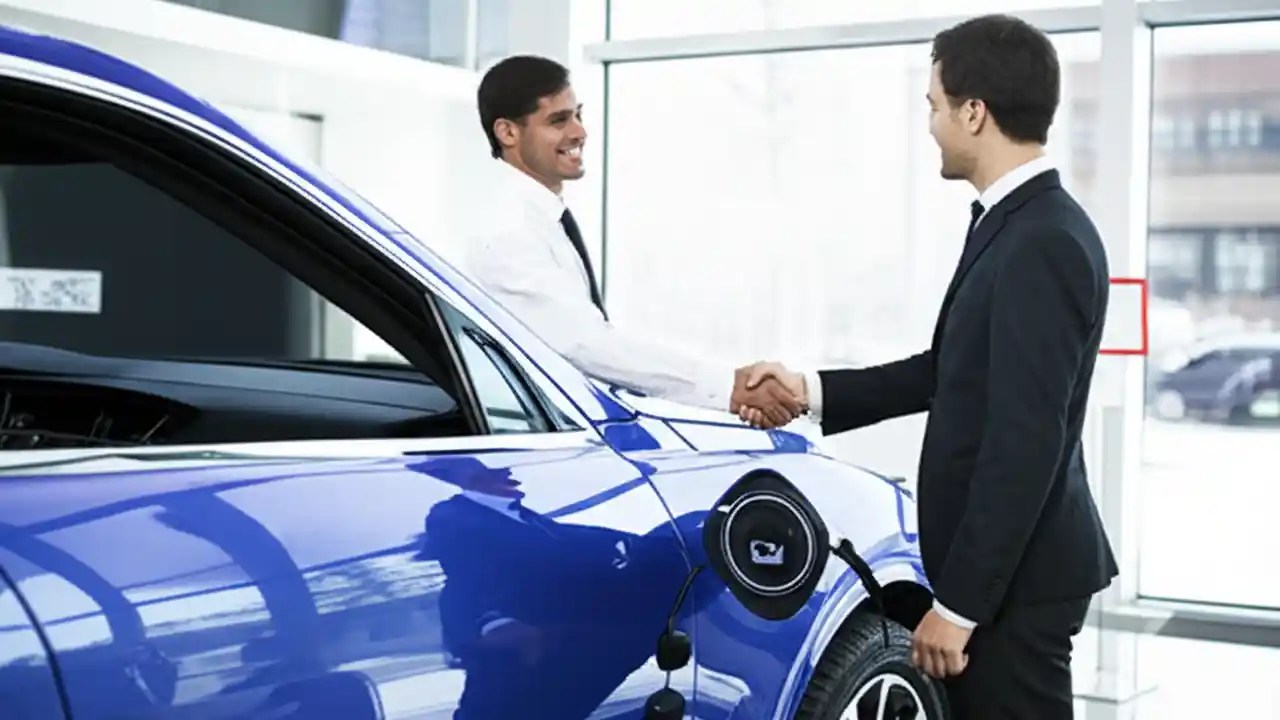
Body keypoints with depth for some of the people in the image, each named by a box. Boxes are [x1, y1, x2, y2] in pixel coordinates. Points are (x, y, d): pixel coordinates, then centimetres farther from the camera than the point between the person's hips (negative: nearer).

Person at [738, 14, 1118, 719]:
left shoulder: (1043, 245, -21)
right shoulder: (1017, 226, 9)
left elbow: (1024, 442, -24)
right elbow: (949, 372, 17)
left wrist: (959, 601, -21)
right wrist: (811, 391, 12)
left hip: (1013, 575, -9)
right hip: (997, 560, 9)